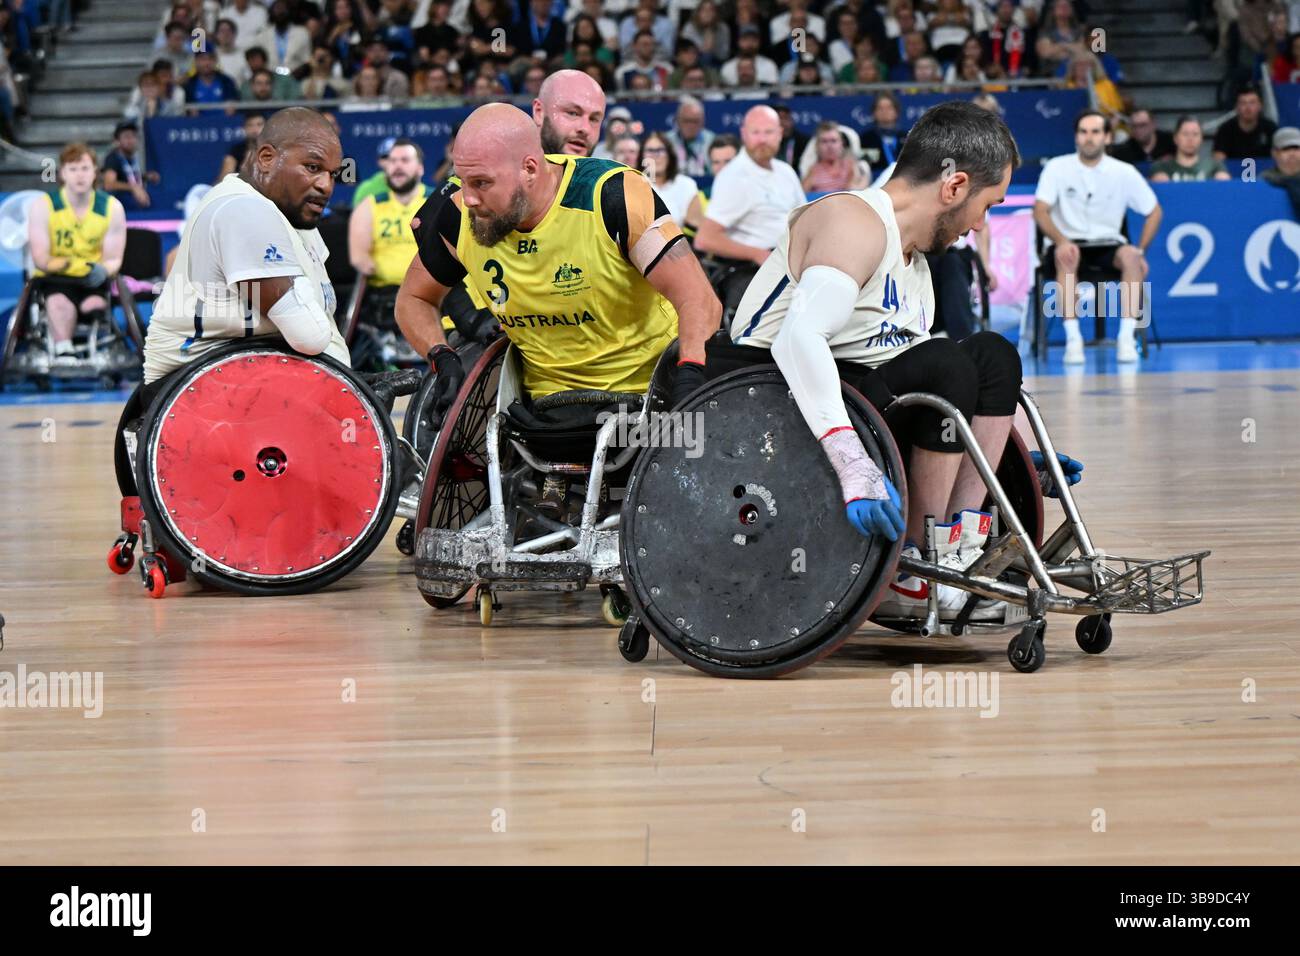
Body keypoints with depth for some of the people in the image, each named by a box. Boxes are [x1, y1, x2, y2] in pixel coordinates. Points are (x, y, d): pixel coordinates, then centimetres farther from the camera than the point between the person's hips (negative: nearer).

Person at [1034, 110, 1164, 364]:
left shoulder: (1124, 173, 2)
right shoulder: (1057, 168, -2)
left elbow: (1154, 212, 10)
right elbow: (1040, 211, -10)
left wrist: (1140, 250, -4)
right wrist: (1060, 241, -29)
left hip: (1107, 244, 1)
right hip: (1070, 242, -1)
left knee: (1129, 256, -33)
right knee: (1066, 256, -37)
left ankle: (1126, 337, -30)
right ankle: (1073, 338, -34)